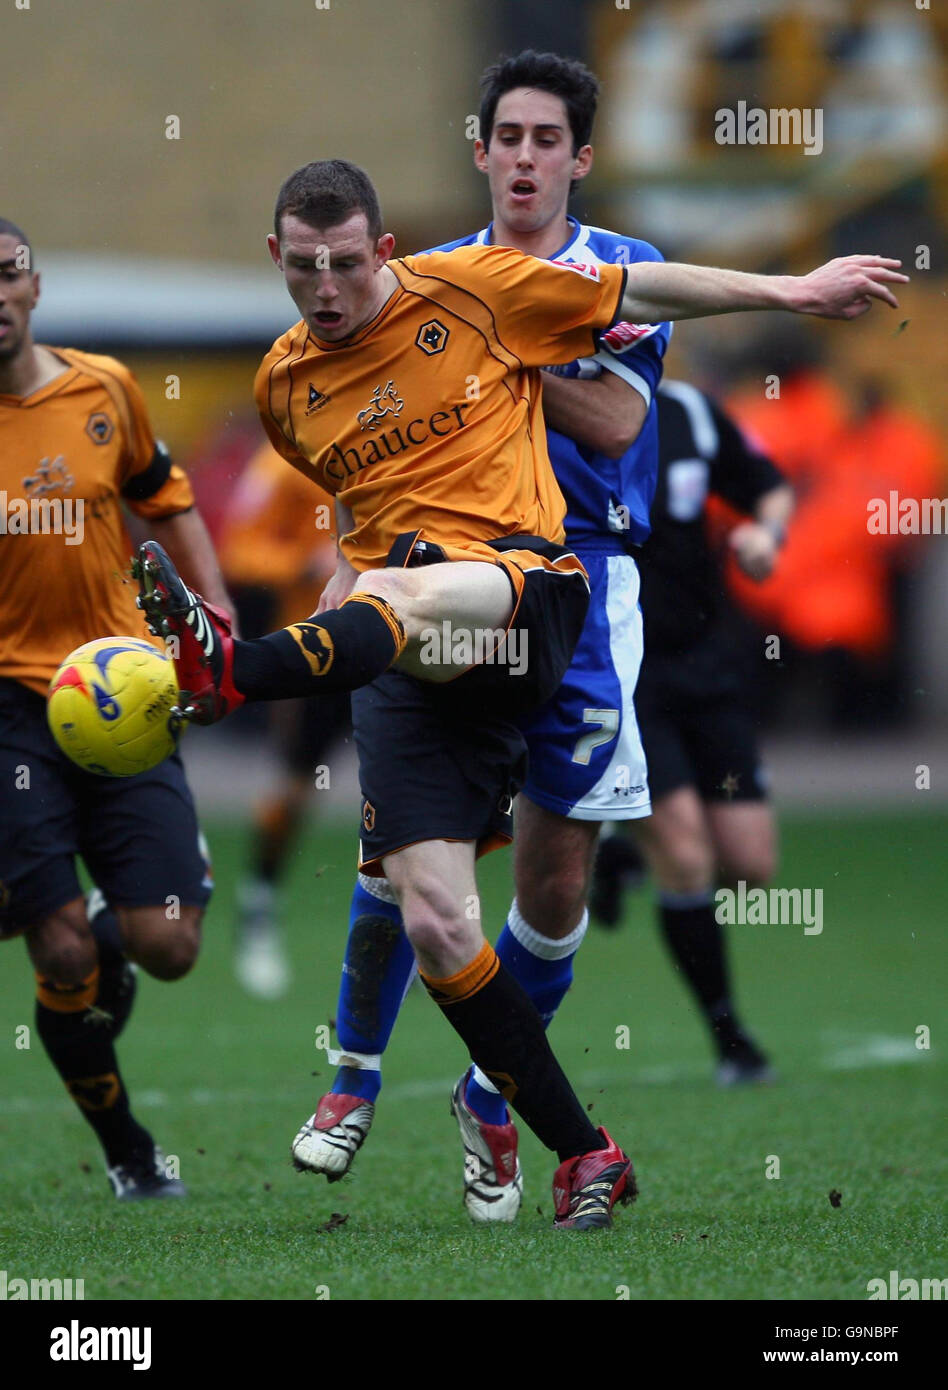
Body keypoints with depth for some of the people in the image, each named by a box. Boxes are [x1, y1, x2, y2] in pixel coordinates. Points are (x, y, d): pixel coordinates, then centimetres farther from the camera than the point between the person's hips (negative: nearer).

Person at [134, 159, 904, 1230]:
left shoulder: (471, 290, 3)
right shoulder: (283, 385, 17)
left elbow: (644, 294, 12)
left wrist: (795, 292, 13)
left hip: (525, 588, -5)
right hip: (405, 658, 5)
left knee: (404, 594, -42)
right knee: (434, 924, -8)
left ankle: (233, 673, -74)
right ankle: (583, 1155, 2)